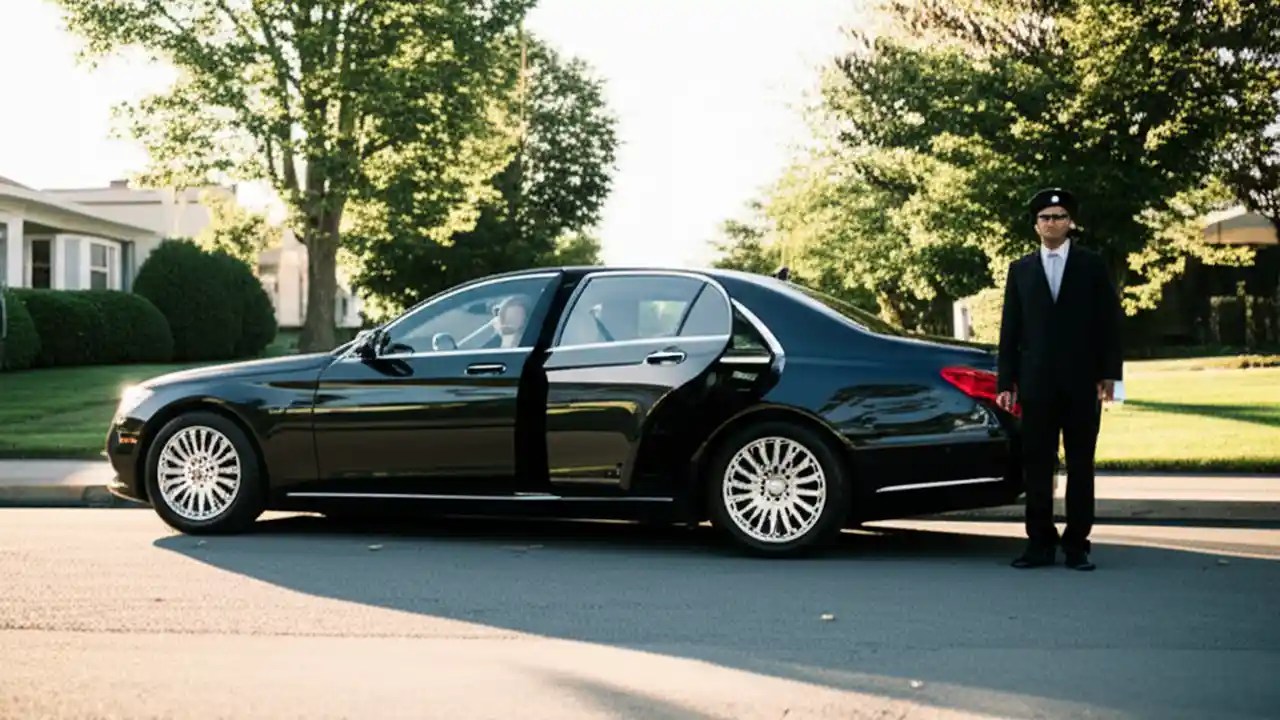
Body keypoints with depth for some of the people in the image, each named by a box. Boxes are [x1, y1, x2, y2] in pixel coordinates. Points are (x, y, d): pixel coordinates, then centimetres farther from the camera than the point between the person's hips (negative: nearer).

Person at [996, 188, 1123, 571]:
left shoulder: (1092, 265, 6)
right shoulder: (1020, 269, 10)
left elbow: (1109, 322, 3)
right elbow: (1010, 329, 8)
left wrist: (1109, 373, -5)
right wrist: (1006, 381, 3)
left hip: (1082, 382, -1)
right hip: (1037, 383, 1)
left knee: (1080, 466, 3)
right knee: (1036, 467, 1)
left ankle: (1077, 544, 8)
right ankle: (1040, 543, 7)